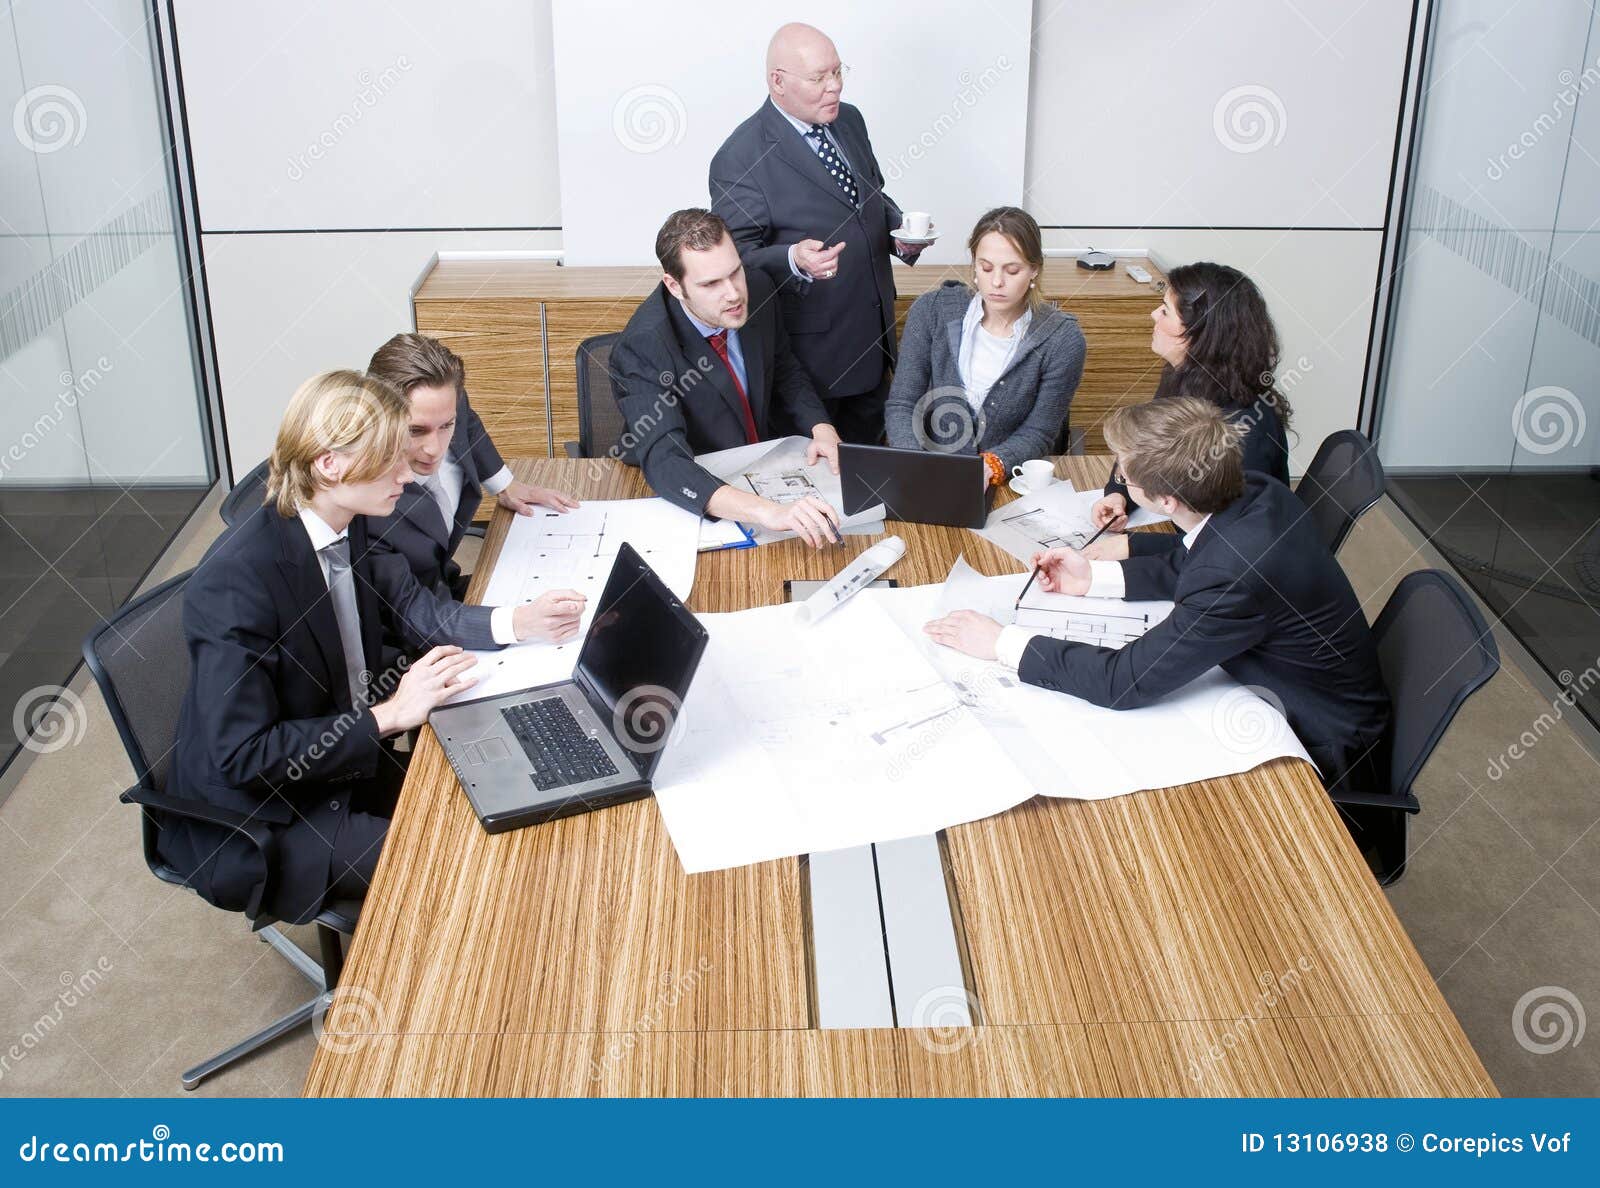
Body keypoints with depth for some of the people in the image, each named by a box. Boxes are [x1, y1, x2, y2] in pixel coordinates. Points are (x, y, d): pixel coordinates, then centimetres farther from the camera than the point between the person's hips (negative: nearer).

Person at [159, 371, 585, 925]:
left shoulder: (347, 526, -7)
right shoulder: (235, 582, -30)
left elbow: (410, 604, 6)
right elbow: (243, 755, -27)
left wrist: (516, 621, -11)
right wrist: (388, 716, -27)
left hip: (344, 759, 8)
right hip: (258, 821, -8)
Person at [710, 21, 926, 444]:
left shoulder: (849, 121, 5)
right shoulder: (740, 158, -18)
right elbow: (737, 257, -17)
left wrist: (899, 231, -2)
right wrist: (793, 261, -36)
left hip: (873, 338, 7)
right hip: (811, 348, -7)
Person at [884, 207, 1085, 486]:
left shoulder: (1062, 339, -7)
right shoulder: (931, 311, -3)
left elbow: (1038, 434, -2)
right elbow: (900, 405, -2)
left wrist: (989, 467, -22)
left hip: (1012, 483, 0)